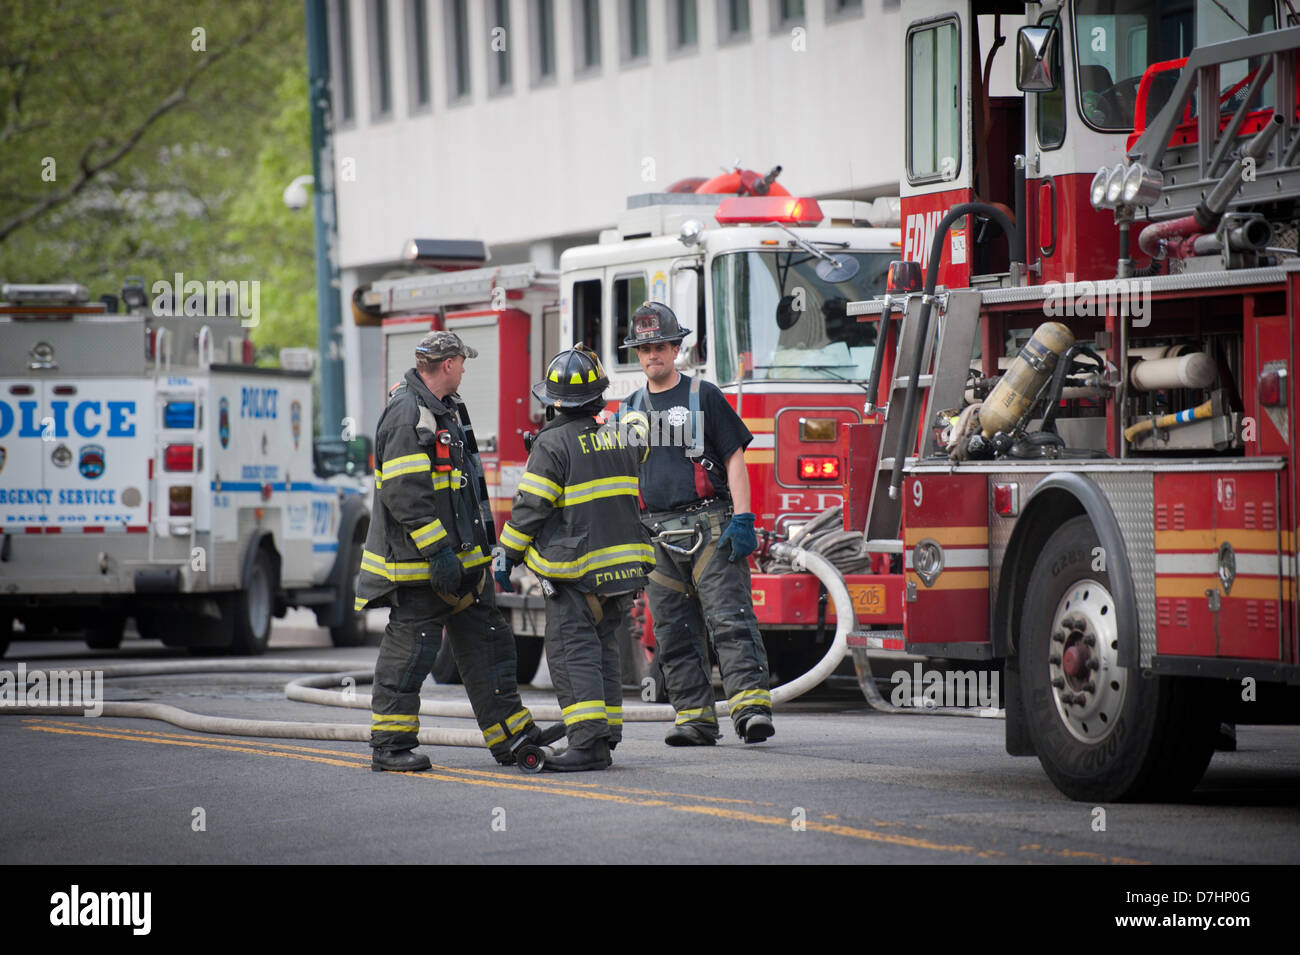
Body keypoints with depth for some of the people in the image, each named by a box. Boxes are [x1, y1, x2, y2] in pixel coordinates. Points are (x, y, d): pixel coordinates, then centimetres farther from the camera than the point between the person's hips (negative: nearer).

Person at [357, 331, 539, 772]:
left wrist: (482, 539, 26)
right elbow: (405, 494, -23)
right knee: (410, 649, -4)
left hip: (461, 556, 10)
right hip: (418, 563, -10)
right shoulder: (407, 416, -17)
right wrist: (437, 552, -25)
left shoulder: (447, 409, 16)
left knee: (486, 642, 10)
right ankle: (390, 746, 3)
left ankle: (511, 737, 14)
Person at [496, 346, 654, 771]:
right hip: (621, 561, 7)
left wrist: (507, 557, -4)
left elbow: (530, 508, -12)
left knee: (572, 653, -8)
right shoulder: (620, 437, 7)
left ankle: (588, 744, -17)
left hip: (574, 569, -7)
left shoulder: (553, 445, -13)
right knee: (602, 651, 14)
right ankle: (605, 740, 15)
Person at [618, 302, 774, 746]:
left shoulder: (704, 397, 3)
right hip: (658, 535, 5)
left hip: (708, 526, -5)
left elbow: (734, 459, 0)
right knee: (674, 634, 2)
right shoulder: (630, 409, 16)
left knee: (730, 618, -14)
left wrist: (742, 518, -10)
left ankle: (752, 705, -23)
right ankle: (695, 717, 4)